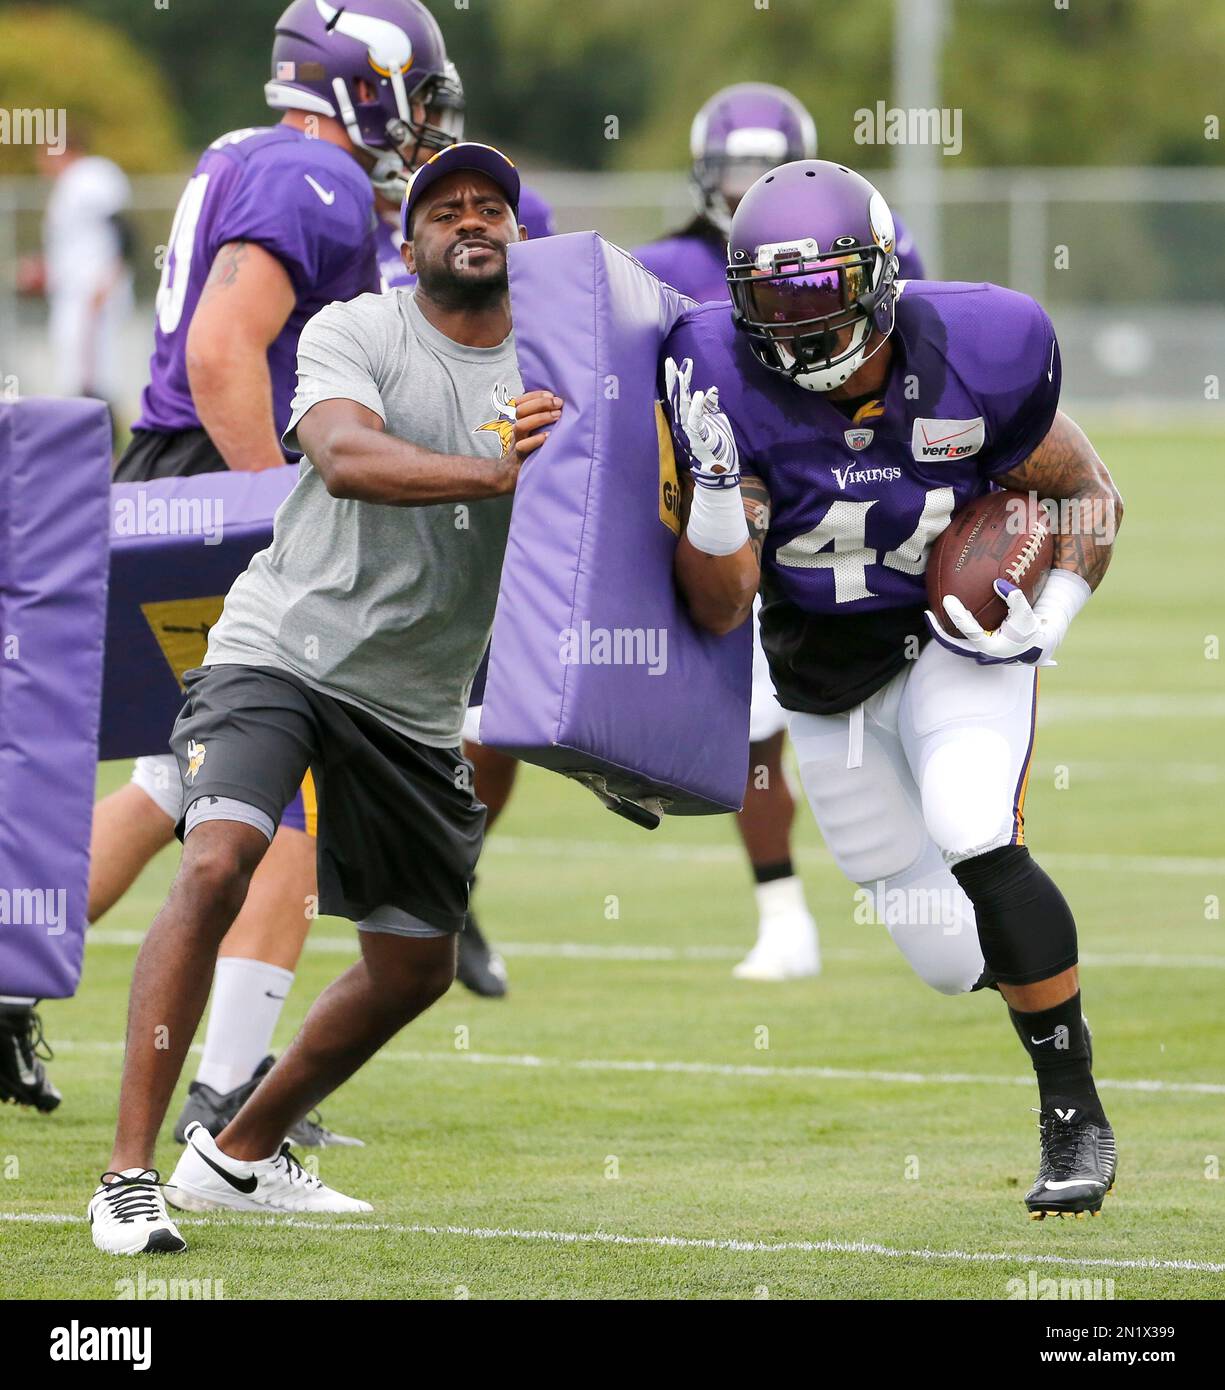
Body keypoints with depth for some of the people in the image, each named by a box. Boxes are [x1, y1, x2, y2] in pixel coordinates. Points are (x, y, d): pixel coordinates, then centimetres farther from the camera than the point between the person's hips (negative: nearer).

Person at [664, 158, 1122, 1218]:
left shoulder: (977, 357, -20)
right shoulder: (728, 385, -21)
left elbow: (1086, 493, -2)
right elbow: (720, 609, -20)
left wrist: (1055, 612, -17)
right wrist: (713, 483, -36)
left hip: (959, 639, -2)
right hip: (825, 672, 2)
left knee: (974, 843, -28)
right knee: (954, 956, 3)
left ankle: (1078, 1123, -17)